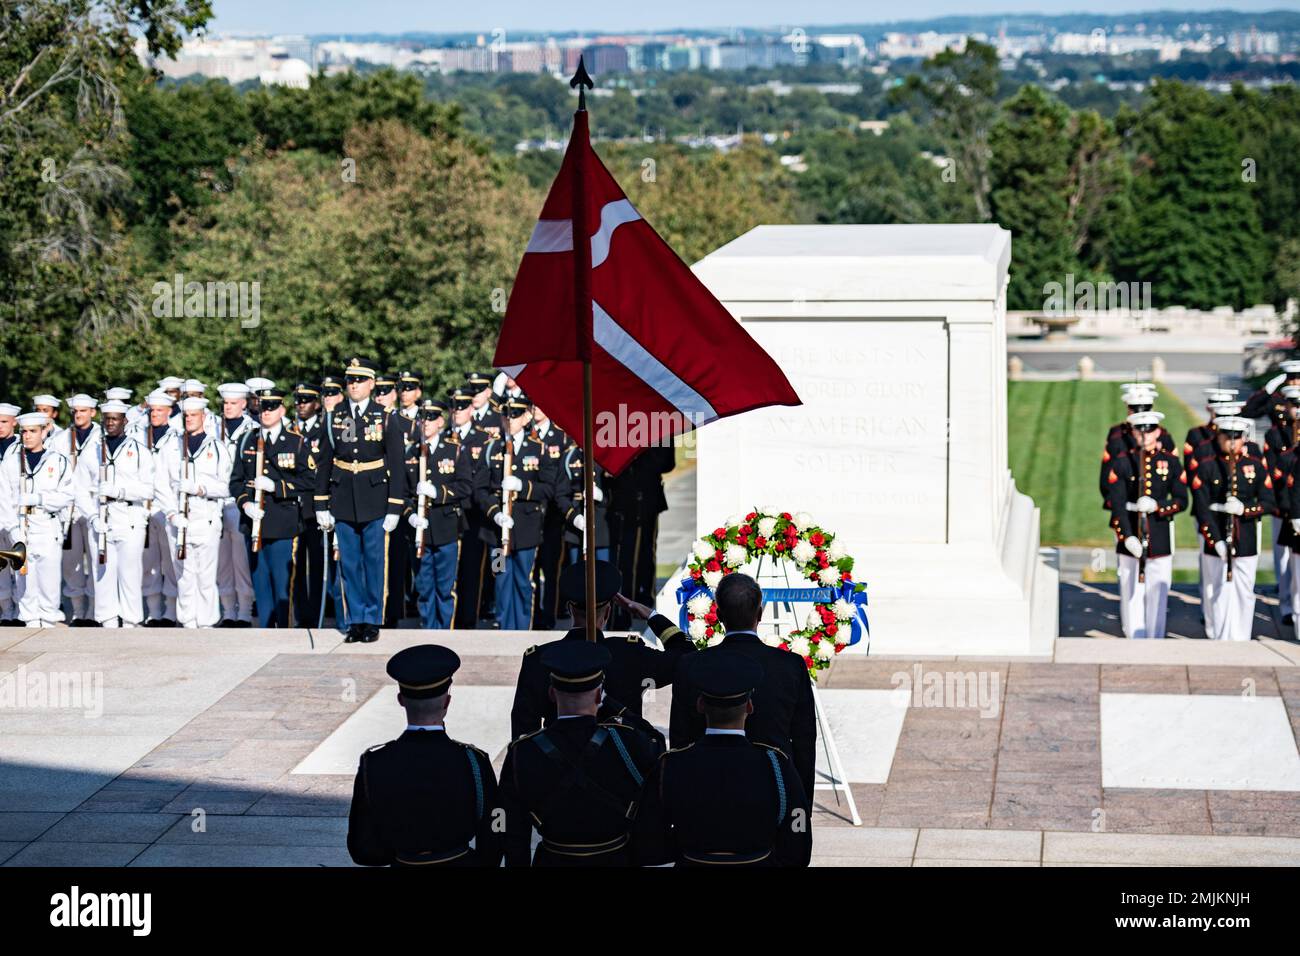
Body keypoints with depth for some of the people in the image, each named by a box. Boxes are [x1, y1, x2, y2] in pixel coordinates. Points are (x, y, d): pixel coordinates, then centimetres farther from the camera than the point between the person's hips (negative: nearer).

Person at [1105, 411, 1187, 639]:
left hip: (1160, 539, 1)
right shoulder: (1122, 463, 2)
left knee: (1157, 594, 3)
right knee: (1132, 595, 0)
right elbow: (1117, 504, -5)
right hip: (1130, 538, -1)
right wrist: (1127, 537, -16)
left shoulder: (1171, 462, 5)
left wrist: (1157, 505, -16)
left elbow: (1182, 501, 2)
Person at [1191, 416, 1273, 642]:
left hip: (1246, 542, 2)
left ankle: (1242, 642, 14)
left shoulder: (1256, 466, 5)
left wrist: (1244, 509, -17)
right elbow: (1201, 509, -6)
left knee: (1244, 593, 6)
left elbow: (1268, 503, 3)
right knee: (1218, 593, 1)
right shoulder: (1206, 468, -1)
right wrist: (1216, 541, -16)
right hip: (1216, 543, -2)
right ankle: (1219, 640, 8)